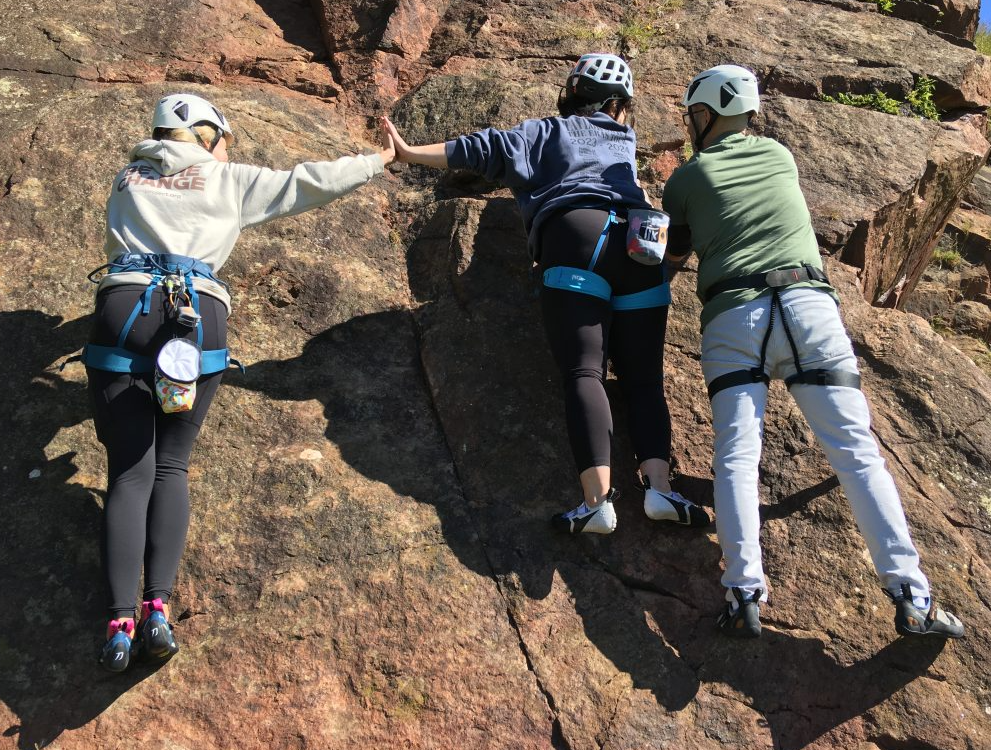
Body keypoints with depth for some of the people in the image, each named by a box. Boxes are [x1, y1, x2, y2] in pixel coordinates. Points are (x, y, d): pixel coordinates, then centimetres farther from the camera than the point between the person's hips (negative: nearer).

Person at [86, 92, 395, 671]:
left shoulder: (128, 181, 25)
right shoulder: (229, 181, 17)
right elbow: (307, 183, 22)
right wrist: (376, 163, 35)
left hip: (123, 312, 2)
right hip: (196, 316, -1)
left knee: (130, 472, 1)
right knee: (171, 464, 8)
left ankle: (121, 622, -14)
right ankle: (158, 607, -10)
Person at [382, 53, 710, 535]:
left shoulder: (547, 132, 24)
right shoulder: (625, 141, 33)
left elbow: (486, 150, 13)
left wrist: (411, 153, 14)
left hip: (577, 236, -3)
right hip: (641, 247, 3)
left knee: (583, 373, -13)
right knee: (643, 379, 3)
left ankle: (598, 498, -29)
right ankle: (659, 486, -18)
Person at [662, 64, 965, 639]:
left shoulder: (687, 177, 15)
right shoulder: (780, 155, 23)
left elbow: (673, 257, 22)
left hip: (732, 316, -1)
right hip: (808, 304, 2)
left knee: (736, 457, -6)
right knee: (857, 450, -4)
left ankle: (746, 596, -21)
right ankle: (911, 597, -10)